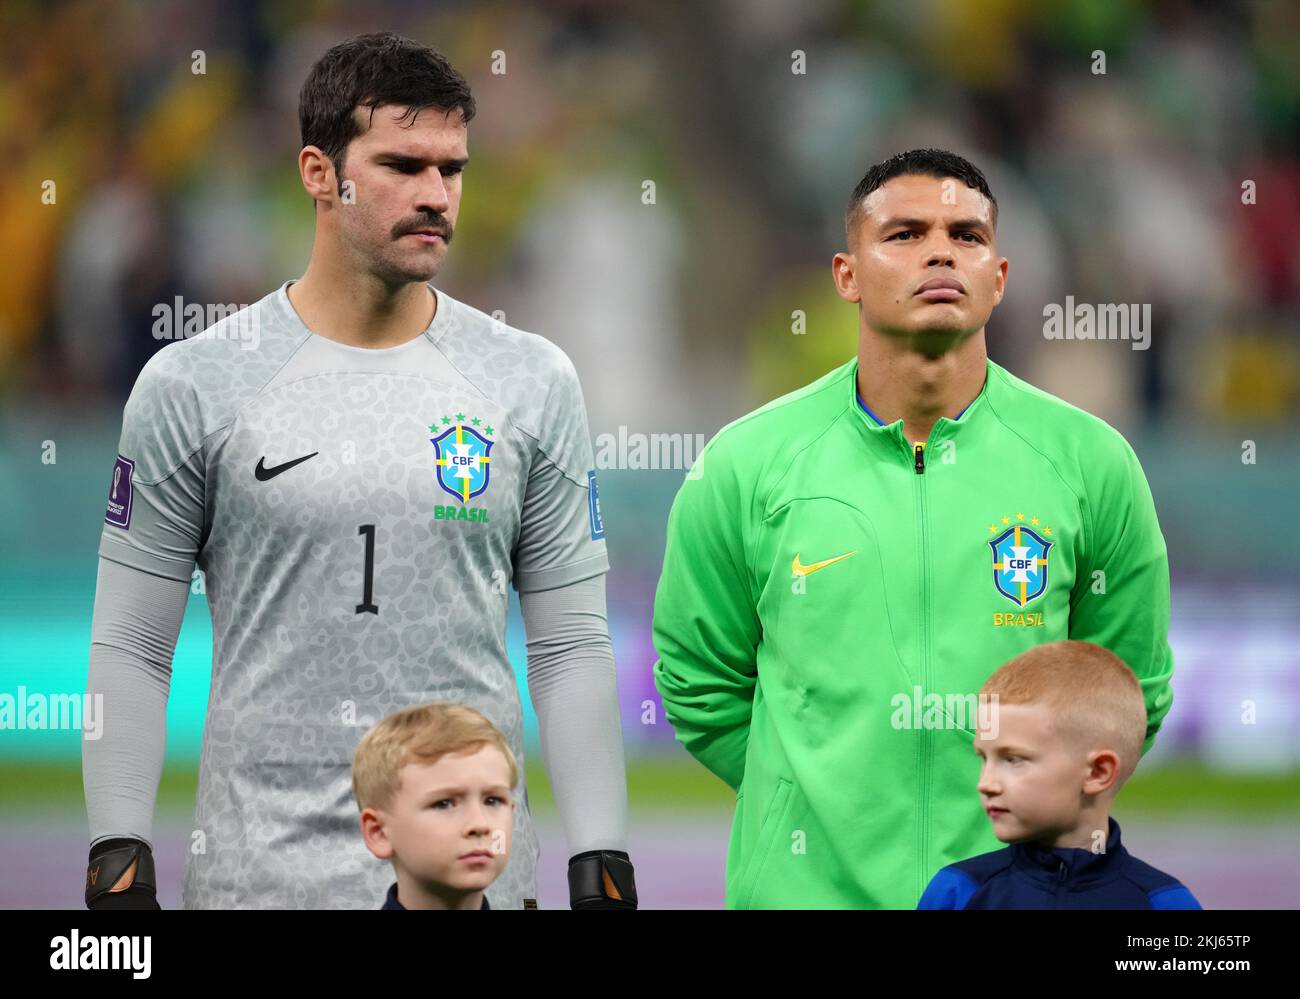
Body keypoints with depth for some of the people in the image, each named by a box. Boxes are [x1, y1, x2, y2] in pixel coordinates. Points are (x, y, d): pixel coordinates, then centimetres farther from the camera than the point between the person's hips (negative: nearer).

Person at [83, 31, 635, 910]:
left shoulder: (533, 384, 4)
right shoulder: (193, 386, -1)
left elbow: (572, 648, 5)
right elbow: (132, 649, 1)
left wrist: (603, 866, 0)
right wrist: (118, 857, -6)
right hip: (262, 869, -1)